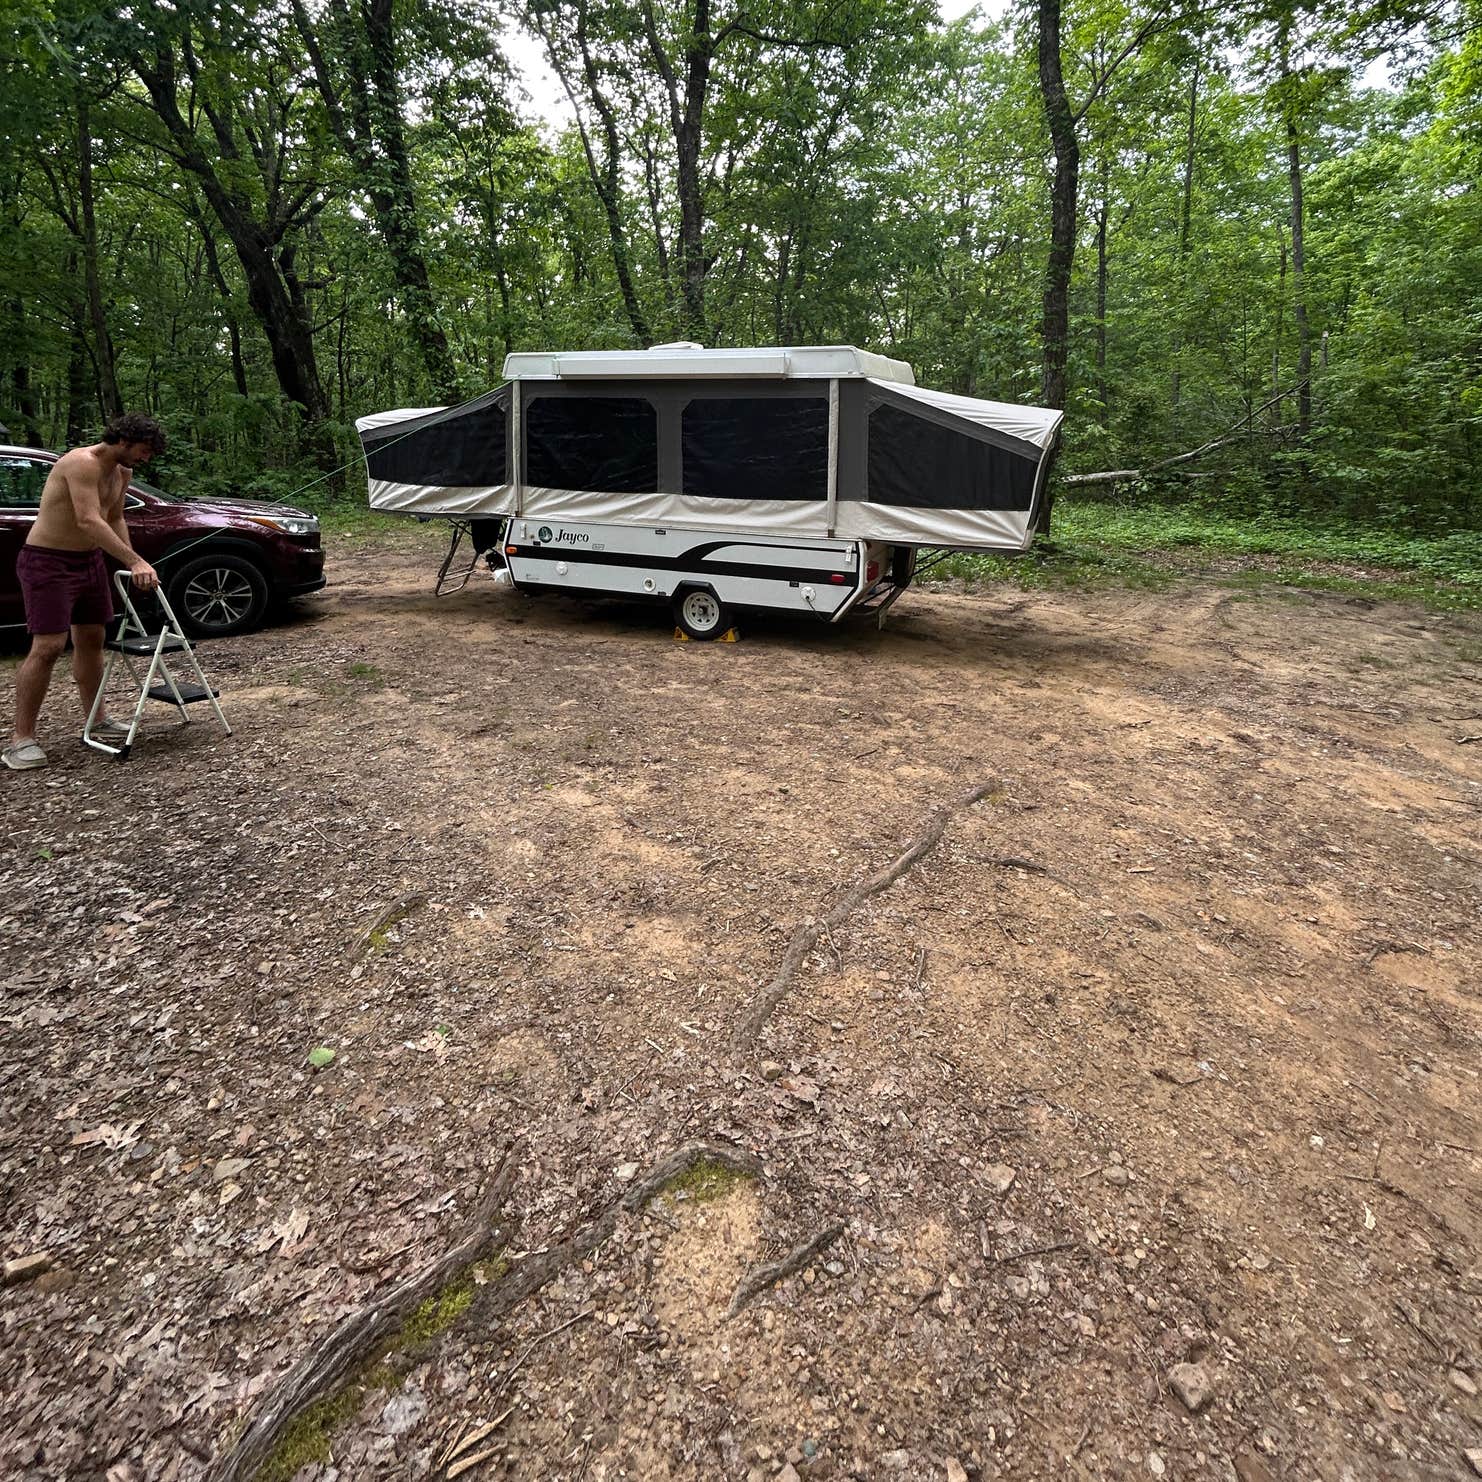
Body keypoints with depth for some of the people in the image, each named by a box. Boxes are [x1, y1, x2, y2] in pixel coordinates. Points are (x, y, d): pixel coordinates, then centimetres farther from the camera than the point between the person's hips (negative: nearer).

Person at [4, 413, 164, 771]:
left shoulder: (121, 473, 6)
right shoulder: (81, 463, -22)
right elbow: (88, 520, -33)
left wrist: (133, 565, 8)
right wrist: (134, 561, -38)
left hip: (89, 560, 9)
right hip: (47, 562, -9)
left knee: (91, 640, 14)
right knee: (48, 646, -14)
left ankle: (96, 720, 26)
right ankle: (21, 740, -8)